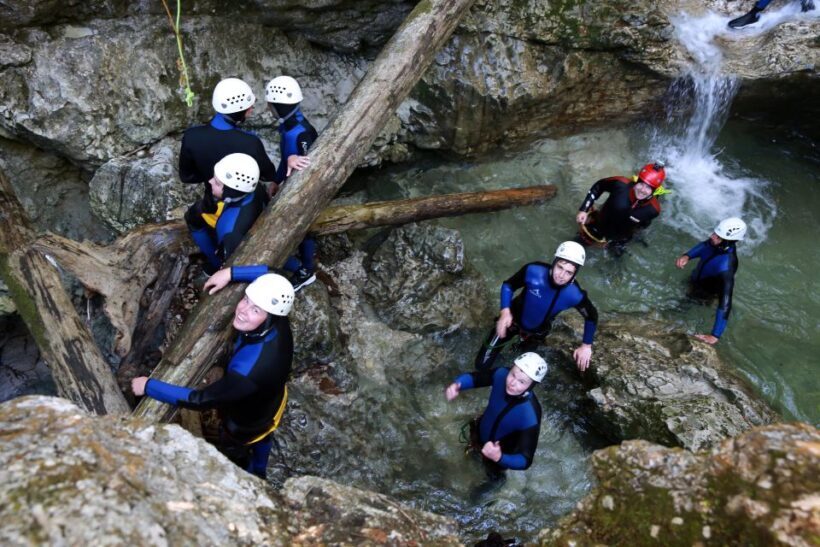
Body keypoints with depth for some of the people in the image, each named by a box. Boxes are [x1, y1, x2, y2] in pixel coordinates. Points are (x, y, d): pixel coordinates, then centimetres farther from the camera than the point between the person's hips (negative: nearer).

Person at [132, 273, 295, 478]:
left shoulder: (249, 370, -50)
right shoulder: (278, 322, -32)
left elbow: (201, 400, -39)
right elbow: (270, 276, -12)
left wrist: (148, 386, -29)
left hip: (246, 425, -6)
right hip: (271, 401, 6)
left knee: (234, 457, 30)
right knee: (262, 438, 39)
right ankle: (259, 474, 71)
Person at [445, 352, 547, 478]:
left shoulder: (530, 417, -45)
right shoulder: (502, 374, -33)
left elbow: (525, 460, -40)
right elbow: (474, 377, -17)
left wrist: (499, 458, -58)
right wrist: (456, 385, -39)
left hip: (501, 451, -3)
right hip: (482, 429, 3)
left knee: (493, 471, 31)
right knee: (475, 442, 37)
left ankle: (497, 480, 66)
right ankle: (477, 446, 73)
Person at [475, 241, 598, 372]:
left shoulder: (575, 295, -31)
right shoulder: (533, 270, -34)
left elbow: (592, 317, -10)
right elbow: (508, 286, -16)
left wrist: (586, 346, -9)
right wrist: (505, 311, -30)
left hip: (537, 332, 1)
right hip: (513, 319, -1)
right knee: (482, 364, 4)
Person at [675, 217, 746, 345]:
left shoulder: (726, 267, -49)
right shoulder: (717, 242, -30)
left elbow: (725, 303, -53)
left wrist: (715, 335, -59)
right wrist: (687, 255, -25)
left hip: (705, 292, -5)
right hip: (696, 277, 5)